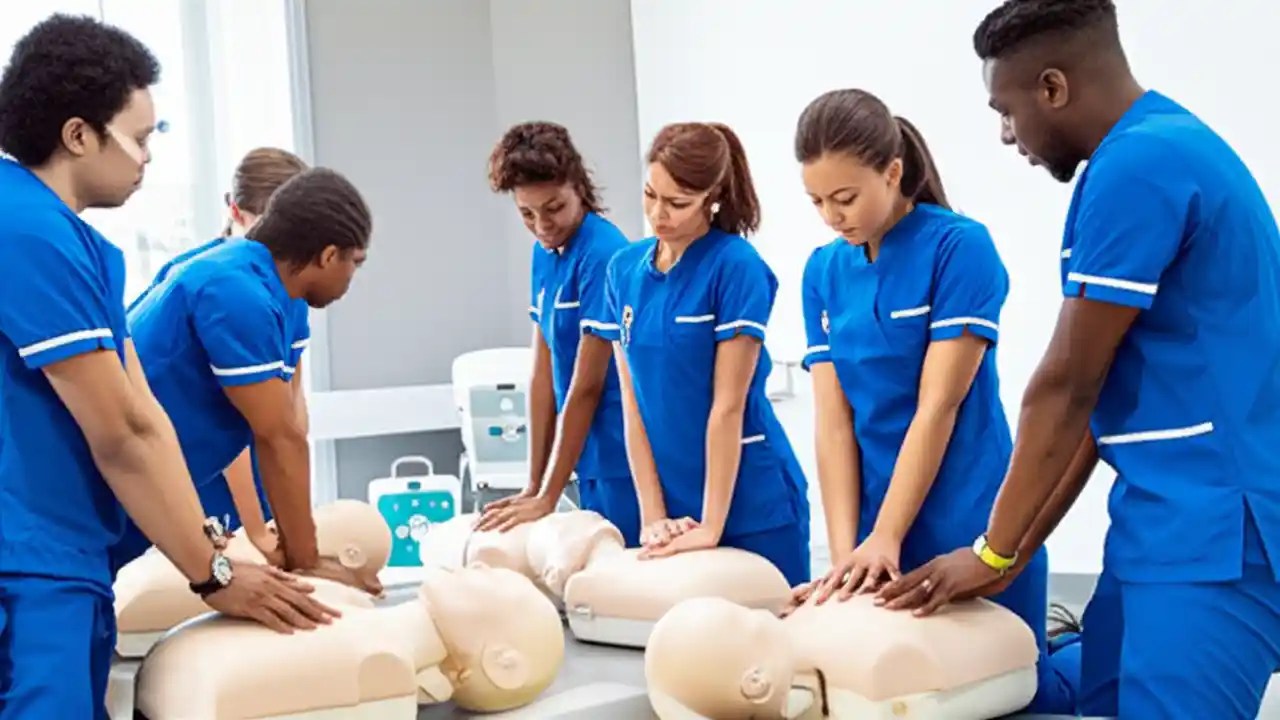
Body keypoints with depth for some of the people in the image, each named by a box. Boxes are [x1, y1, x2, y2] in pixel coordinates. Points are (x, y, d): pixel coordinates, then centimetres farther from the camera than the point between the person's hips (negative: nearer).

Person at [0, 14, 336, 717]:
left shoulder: (76, 241, 13)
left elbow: (143, 421, 10)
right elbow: (123, 435, -15)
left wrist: (216, 551, 5)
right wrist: (214, 574, -6)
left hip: (67, 567, 10)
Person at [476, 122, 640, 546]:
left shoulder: (603, 254, -17)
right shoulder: (544, 254, 7)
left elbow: (586, 386, -16)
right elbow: (543, 375, 7)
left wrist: (547, 499, -11)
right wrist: (533, 486, 6)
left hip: (624, 460, -7)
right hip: (590, 459, 7)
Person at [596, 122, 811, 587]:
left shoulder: (737, 266, -13)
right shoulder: (624, 269, 3)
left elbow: (728, 405, -15)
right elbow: (633, 402, 1)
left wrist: (711, 525, -15)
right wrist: (653, 515, -4)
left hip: (751, 508, -4)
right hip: (672, 507, 5)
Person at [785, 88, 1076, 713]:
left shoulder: (961, 248, -11)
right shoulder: (823, 272, 4)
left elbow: (938, 408, -16)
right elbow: (832, 420, -2)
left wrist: (885, 539, -18)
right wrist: (845, 550, -11)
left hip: (969, 529, -5)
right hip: (877, 530, 5)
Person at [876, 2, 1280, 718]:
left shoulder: (1138, 164, -17)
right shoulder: (1165, 149, 15)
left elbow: (1067, 389, -14)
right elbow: (1099, 395, 14)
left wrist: (993, 552, -3)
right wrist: (1017, 551, 14)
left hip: (1212, 531, -9)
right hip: (1168, 523, 9)